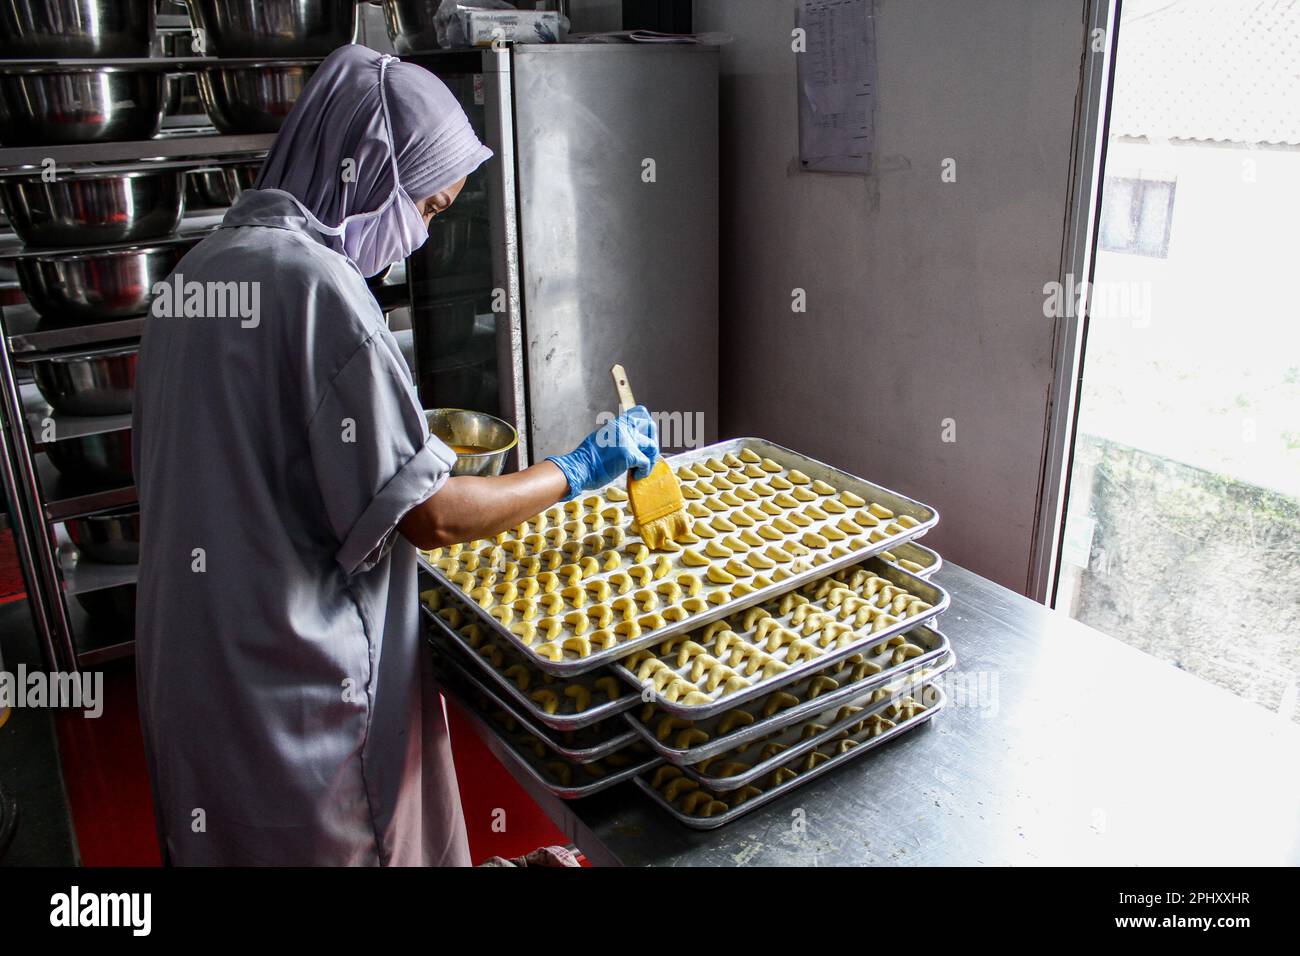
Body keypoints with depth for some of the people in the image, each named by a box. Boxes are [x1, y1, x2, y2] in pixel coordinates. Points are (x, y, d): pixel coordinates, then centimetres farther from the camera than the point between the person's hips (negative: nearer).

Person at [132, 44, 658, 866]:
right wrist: (581, 470, -9)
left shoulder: (203, 265, 6)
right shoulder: (317, 283, -22)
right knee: (335, 836, 11)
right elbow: (429, 516, -22)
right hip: (294, 682, -9)